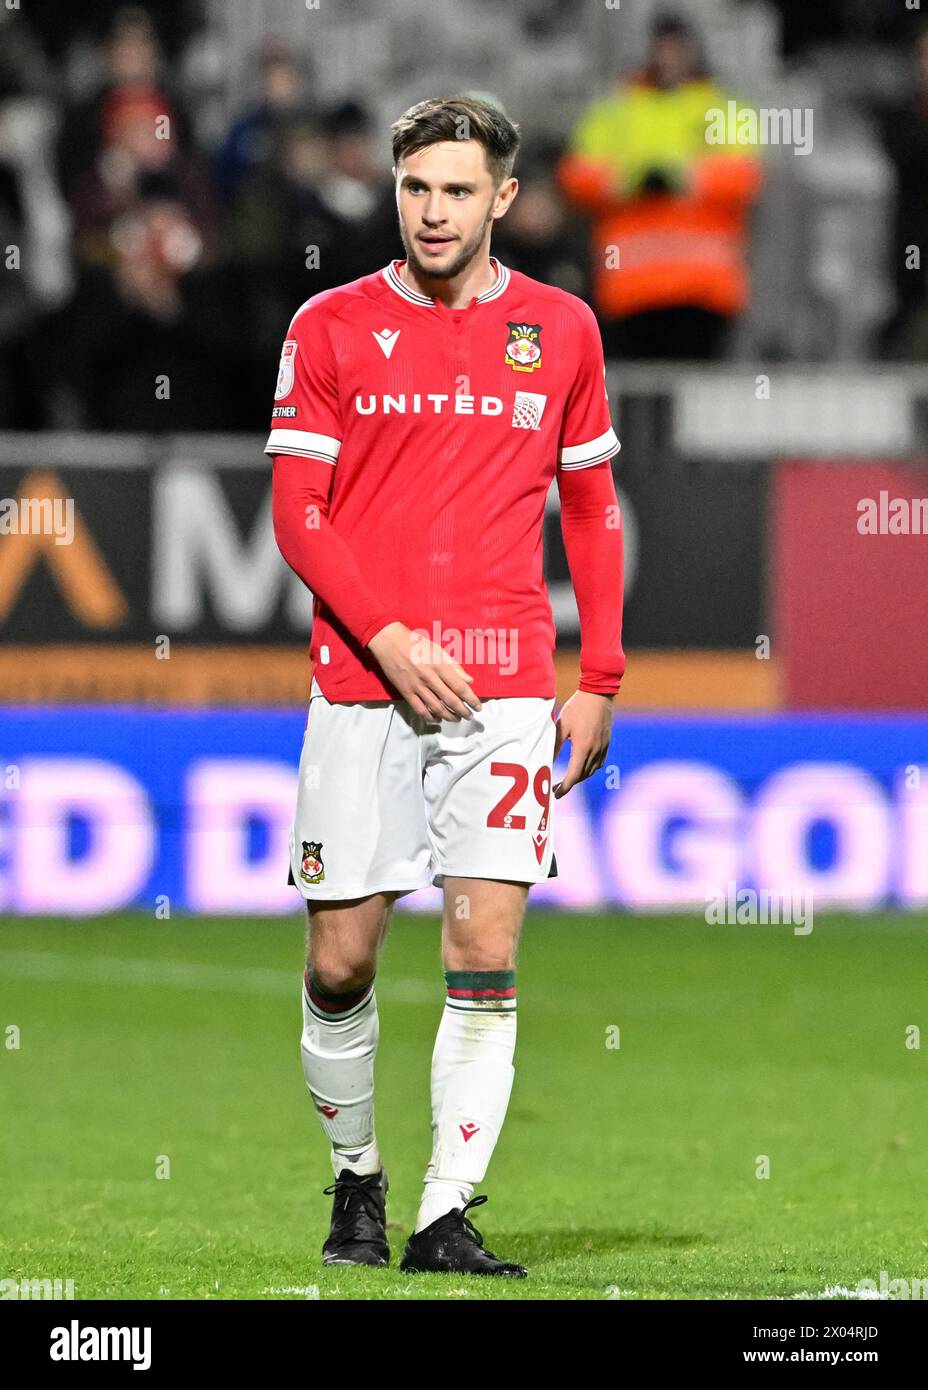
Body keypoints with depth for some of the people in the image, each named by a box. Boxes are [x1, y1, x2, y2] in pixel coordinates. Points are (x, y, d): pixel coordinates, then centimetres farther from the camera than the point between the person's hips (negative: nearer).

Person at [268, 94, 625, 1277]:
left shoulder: (560, 330, 8)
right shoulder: (331, 327, 3)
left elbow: (591, 513, 14)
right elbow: (297, 514, 0)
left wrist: (597, 680, 7)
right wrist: (388, 637, -13)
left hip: (506, 691, 0)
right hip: (361, 688, 0)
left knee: (485, 957, -9)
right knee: (340, 964, 0)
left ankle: (447, 1219, -5)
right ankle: (356, 1182, 23)